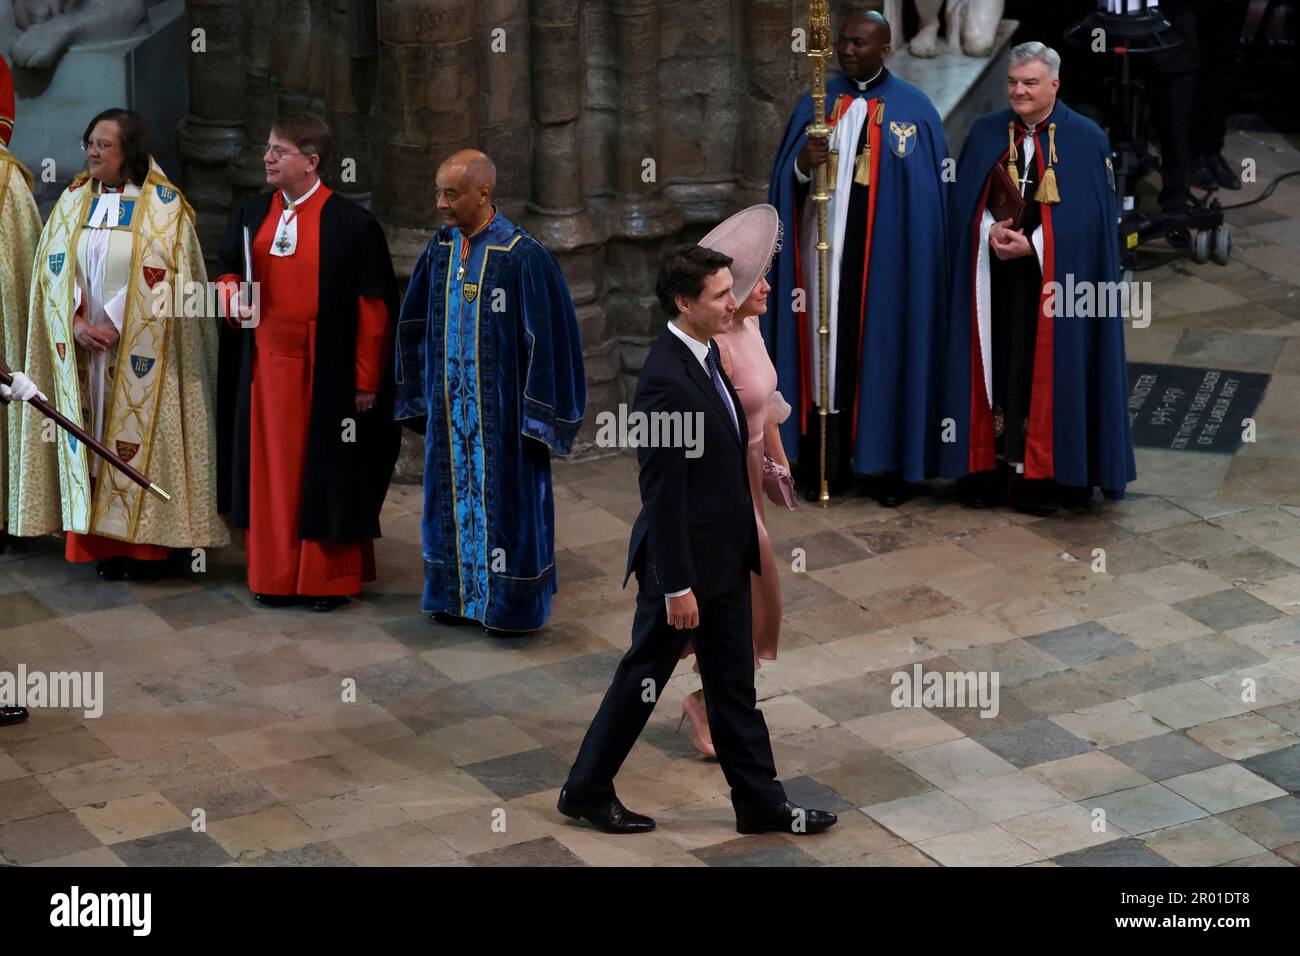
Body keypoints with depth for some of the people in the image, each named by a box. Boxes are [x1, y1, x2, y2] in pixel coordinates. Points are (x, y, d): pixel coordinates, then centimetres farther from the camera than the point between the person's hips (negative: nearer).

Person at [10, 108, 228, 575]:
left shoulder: (163, 207, -4)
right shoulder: (72, 203, 10)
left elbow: (164, 279, -10)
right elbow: (53, 271, 6)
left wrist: (116, 323, -15)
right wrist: (77, 323, -9)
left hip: (140, 355, -4)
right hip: (83, 348, 4)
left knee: (139, 441, -3)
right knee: (92, 443, 3)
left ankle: (146, 545, 3)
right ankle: (103, 542, 8)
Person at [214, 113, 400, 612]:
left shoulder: (350, 223, -11)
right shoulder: (253, 214, 5)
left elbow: (374, 306, -9)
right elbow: (229, 272, 18)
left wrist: (367, 379, -11)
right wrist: (233, 297, -7)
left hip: (325, 370, -5)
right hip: (265, 362, 5)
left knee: (326, 469, 3)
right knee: (271, 466, 9)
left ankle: (330, 577, 16)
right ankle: (274, 573, 20)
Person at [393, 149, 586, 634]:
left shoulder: (522, 257, -17)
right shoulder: (440, 249, 2)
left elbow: (549, 337, -14)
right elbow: (418, 325, 11)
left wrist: (538, 417, -14)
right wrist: (421, 401, 10)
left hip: (500, 408, -6)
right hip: (449, 407, 6)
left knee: (503, 500, 5)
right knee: (454, 498, 14)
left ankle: (511, 604, 19)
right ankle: (459, 593, 29)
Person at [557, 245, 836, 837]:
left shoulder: (705, 355, 5)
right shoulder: (666, 379, -25)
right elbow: (662, 493, -24)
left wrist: (748, 544, 18)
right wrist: (676, 586, -21)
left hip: (724, 556, 9)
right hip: (685, 560, -9)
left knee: (734, 686, 15)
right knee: (643, 679, 6)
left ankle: (760, 802, 23)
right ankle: (586, 793, 22)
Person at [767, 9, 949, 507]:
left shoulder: (914, 108, 2)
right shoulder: (817, 101, 9)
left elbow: (932, 188, 1)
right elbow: (785, 178, 7)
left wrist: (921, 258, -6)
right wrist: (803, 164, -16)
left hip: (889, 256, -2)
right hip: (827, 249, 2)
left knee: (886, 351, 1)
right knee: (829, 351, 0)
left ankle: (891, 465, 9)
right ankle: (827, 465, 4)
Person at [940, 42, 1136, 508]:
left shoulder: (1085, 138, -2)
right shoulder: (986, 133, 9)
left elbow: (1091, 214, -7)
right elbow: (964, 201, 7)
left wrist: (1031, 244, -15)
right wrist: (989, 231, -13)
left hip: (1052, 282, -3)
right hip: (994, 279, 3)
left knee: (1047, 373, -3)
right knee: (996, 367, 3)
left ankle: (1043, 477, 2)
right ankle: (992, 466, 8)